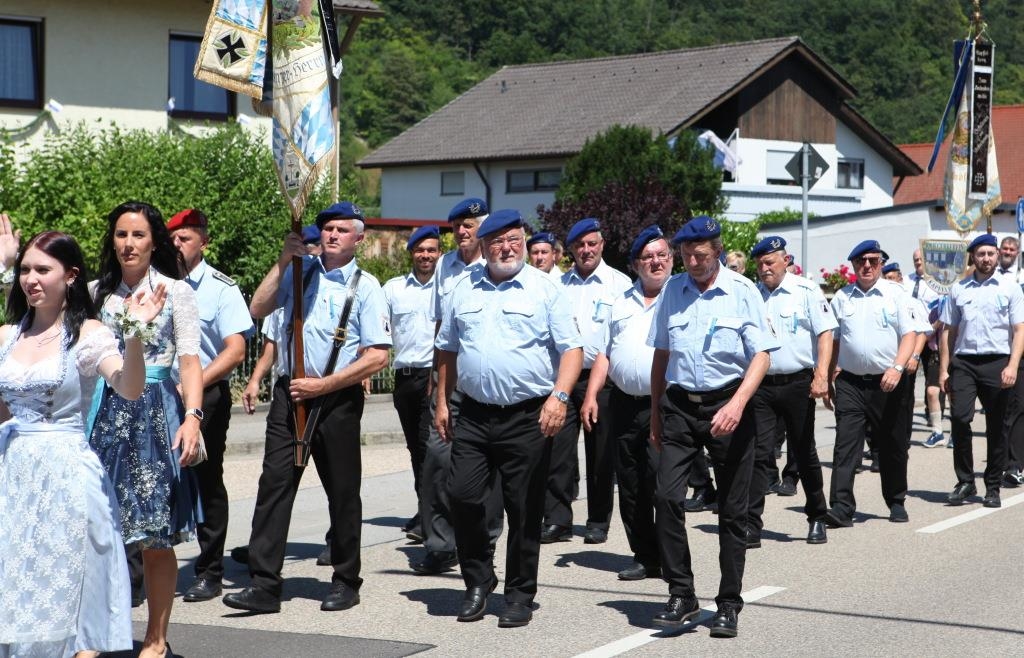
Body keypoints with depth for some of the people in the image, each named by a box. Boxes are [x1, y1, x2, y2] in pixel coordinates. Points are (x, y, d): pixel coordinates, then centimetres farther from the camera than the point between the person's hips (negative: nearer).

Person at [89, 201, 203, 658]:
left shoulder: (175, 291, 2)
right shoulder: (97, 292, 12)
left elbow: (189, 359, -4)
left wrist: (192, 417, -18)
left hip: (154, 413, -3)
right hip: (105, 414, 3)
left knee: (155, 539, 0)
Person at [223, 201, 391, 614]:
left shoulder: (366, 287, -2)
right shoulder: (300, 269, 9)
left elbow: (378, 357, -8)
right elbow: (257, 309, 1)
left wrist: (322, 385, -12)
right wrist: (283, 261, -6)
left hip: (338, 398, -2)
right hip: (290, 392, 3)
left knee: (343, 491, 7)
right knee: (274, 483, -5)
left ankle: (345, 582, 21)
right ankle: (264, 584, -4)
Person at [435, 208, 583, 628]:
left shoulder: (544, 290, -1)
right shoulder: (464, 291, 12)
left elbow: (571, 349, -5)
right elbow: (447, 349, 20)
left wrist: (559, 396, -18)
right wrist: (442, 403, 14)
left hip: (527, 418, -3)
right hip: (473, 416, 3)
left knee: (524, 508, 2)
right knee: (463, 497, -4)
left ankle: (520, 594, 14)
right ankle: (477, 582, 15)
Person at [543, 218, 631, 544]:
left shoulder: (619, 283, 2)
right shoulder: (560, 284, 12)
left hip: (603, 378, -2)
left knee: (601, 455, 5)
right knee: (558, 450, -2)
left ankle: (598, 523, 14)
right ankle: (557, 520, 2)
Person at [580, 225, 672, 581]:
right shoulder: (623, 302, 18)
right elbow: (604, 353, 20)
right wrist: (591, 395, 9)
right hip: (624, 403, 6)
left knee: (660, 480, -11)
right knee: (630, 485, 8)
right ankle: (644, 557, 18)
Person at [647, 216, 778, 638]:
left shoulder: (742, 291, -4)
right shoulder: (672, 290, 7)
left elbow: (761, 354, -7)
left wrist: (737, 405, -21)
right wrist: (655, 413, 15)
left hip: (727, 406, -2)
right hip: (679, 407, 3)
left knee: (732, 509, 4)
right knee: (666, 496, -12)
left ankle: (729, 605, 14)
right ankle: (681, 594, -2)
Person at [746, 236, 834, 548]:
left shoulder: (806, 291, 0)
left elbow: (825, 333, -3)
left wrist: (821, 375, -14)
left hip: (798, 384, -2)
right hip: (760, 385, 2)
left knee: (804, 452, 9)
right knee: (757, 453, -4)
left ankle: (817, 519, 24)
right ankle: (750, 526, -4)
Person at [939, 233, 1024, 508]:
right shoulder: (959, 289, 11)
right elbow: (949, 331, 13)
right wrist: (944, 369, 7)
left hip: (997, 362, -1)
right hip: (963, 362, 1)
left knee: (996, 427, 4)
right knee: (959, 418, -13)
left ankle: (993, 488, 14)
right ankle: (965, 482, -1)